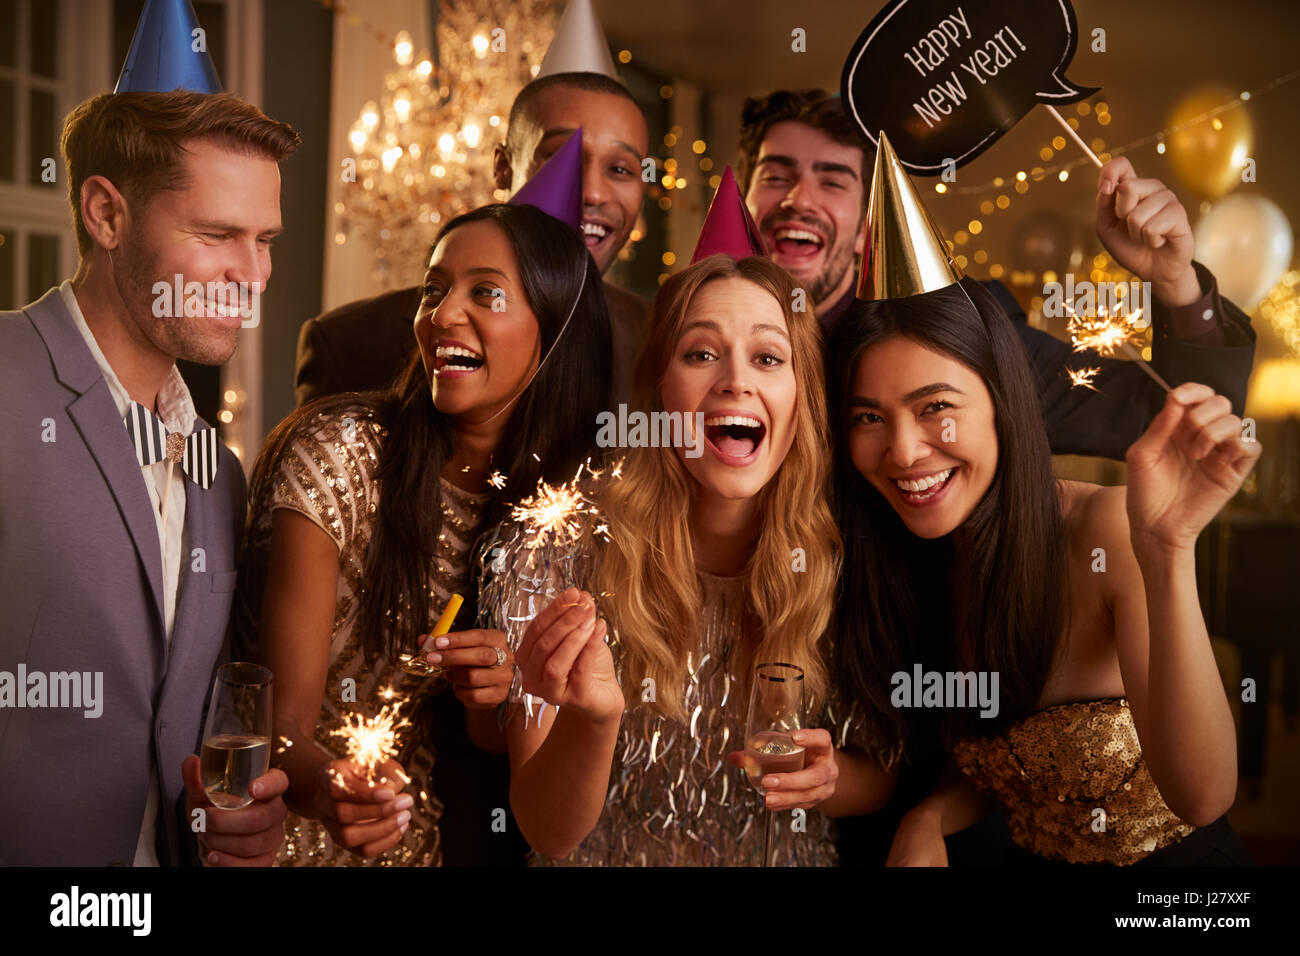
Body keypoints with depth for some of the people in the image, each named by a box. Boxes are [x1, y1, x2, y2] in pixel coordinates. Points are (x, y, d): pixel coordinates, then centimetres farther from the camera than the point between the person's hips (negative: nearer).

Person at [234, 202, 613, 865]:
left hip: (431, 838, 3)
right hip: (302, 840, -3)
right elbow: (286, 717, -17)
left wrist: (495, 696, -18)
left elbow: (492, 742, 3)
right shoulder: (340, 453, -15)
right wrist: (325, 784, -37)